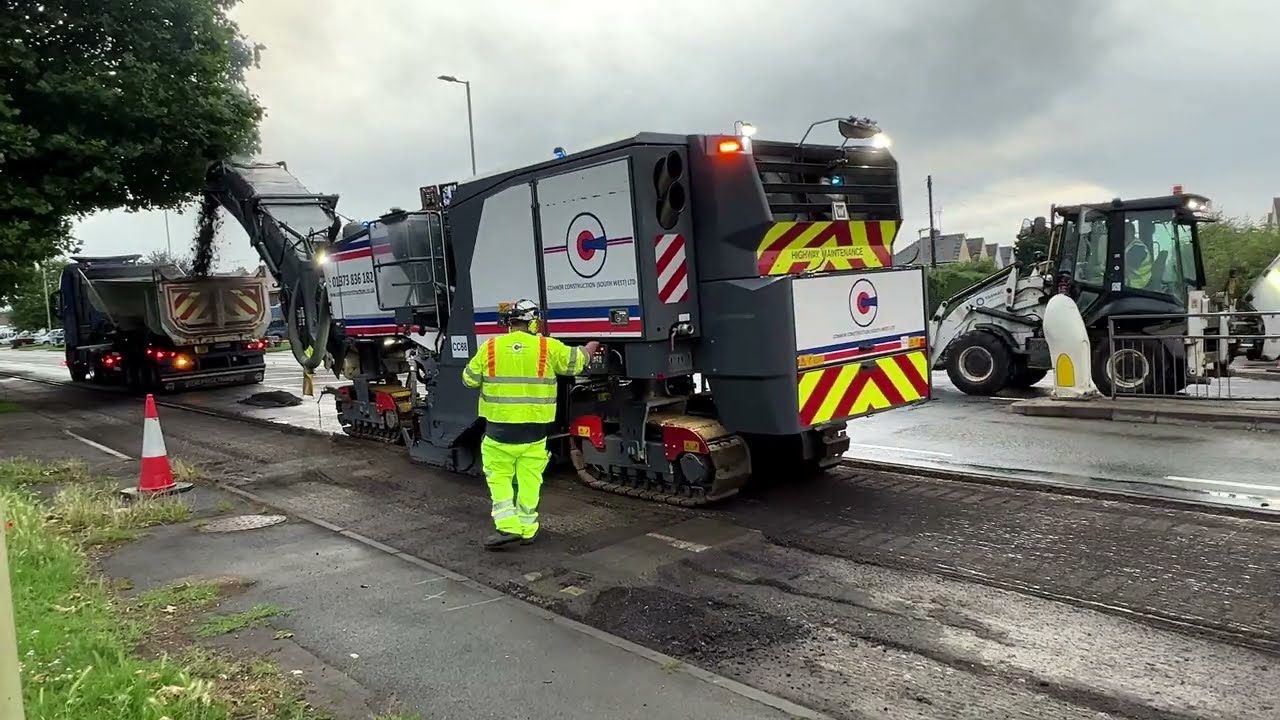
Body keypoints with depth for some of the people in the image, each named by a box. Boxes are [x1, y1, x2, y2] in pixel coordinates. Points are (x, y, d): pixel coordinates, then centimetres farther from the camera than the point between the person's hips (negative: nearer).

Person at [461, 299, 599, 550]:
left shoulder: (490, 347, -3)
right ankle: (527, 529, 21)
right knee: (529, 480, 12)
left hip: (499, 428, 0)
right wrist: (590, 348, 31)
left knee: (499, 477, 12)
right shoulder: (548, 348, -4)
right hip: (534, 429, 1)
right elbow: (576, 361, 10)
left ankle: (508, 526, 1)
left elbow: (469, 379, 6)